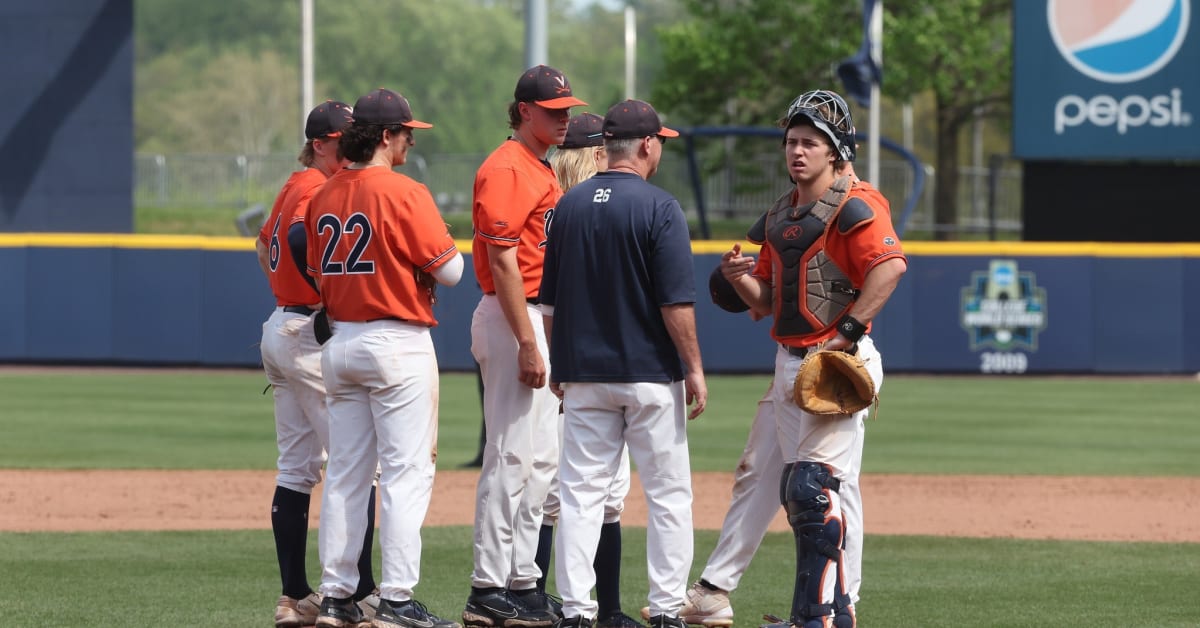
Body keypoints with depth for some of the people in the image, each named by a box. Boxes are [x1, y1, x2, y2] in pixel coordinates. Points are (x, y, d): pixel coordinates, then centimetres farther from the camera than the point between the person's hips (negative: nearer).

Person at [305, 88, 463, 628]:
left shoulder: (324, 196, 7)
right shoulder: (403, 193, -14)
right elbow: (449, 270, -13)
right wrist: (428, 264, 9)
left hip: (339, 341, 7)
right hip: (398, 343, -7)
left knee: (346, 473, 11)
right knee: (407, 472, -4)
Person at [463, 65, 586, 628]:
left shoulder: (543, 172, 18)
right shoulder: (507, 169, -13)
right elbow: (502, 259, -19)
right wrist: (528, 343, -24)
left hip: (540, 321, 10)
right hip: (512, 321, -10)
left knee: (539, 460, 12)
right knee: (512, 457, -10)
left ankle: (521, 583, 17)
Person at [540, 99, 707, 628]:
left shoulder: (570, 205, 6)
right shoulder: (658, 208, -11)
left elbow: (549, 300, 11)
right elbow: (676, 302, -14)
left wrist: (558, 363, 19)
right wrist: (694, 368, -7)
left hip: (583, 373, 4)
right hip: (650, 374, -4)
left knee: (581, 491, 5)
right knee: (668, 493, 4)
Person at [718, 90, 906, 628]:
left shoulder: (853, 205, -10)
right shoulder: (780, 215, 17)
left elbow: (890, 264, -25)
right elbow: (766, 300, 22)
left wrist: (848, 330, -25)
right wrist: (739, 277, 1)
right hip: (790, 361, 9)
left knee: (816, 487, -15)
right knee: (800, 493, 11)